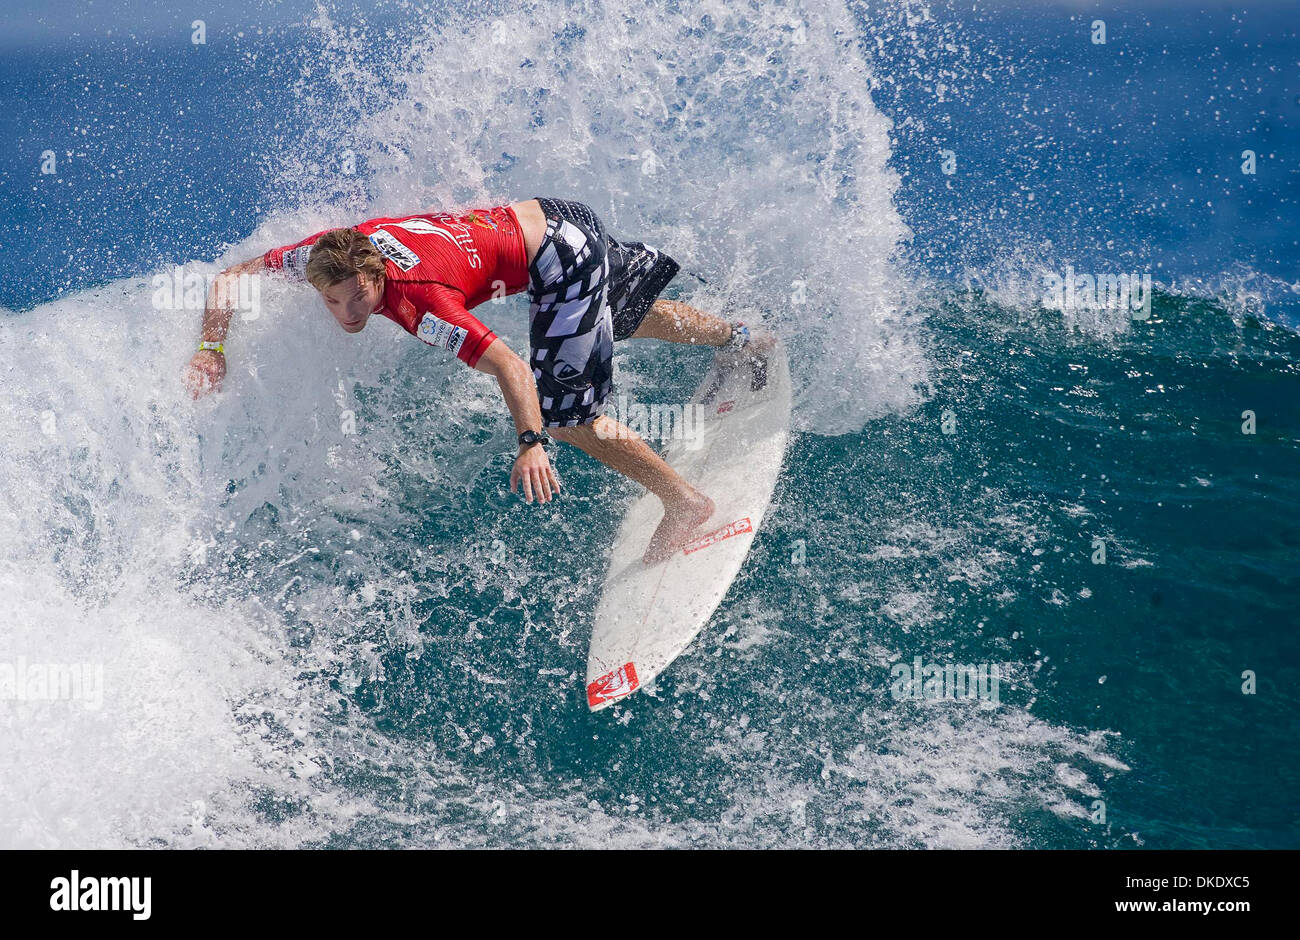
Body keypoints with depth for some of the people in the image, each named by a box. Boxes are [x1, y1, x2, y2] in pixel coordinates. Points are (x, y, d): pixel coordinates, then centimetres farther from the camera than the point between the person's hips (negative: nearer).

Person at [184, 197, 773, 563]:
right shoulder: (328, 252, -16)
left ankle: (685, 501, 5)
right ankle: (738, 339, 56)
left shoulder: (421, 304, -35)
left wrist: (531, 445, -49)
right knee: (625, 315, 32)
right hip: (544, 217, 8)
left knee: (563, 414, -8)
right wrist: (212, 349, -16)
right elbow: (229, 278, -5)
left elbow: (512, 368, -39)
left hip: (563, 264, -8)